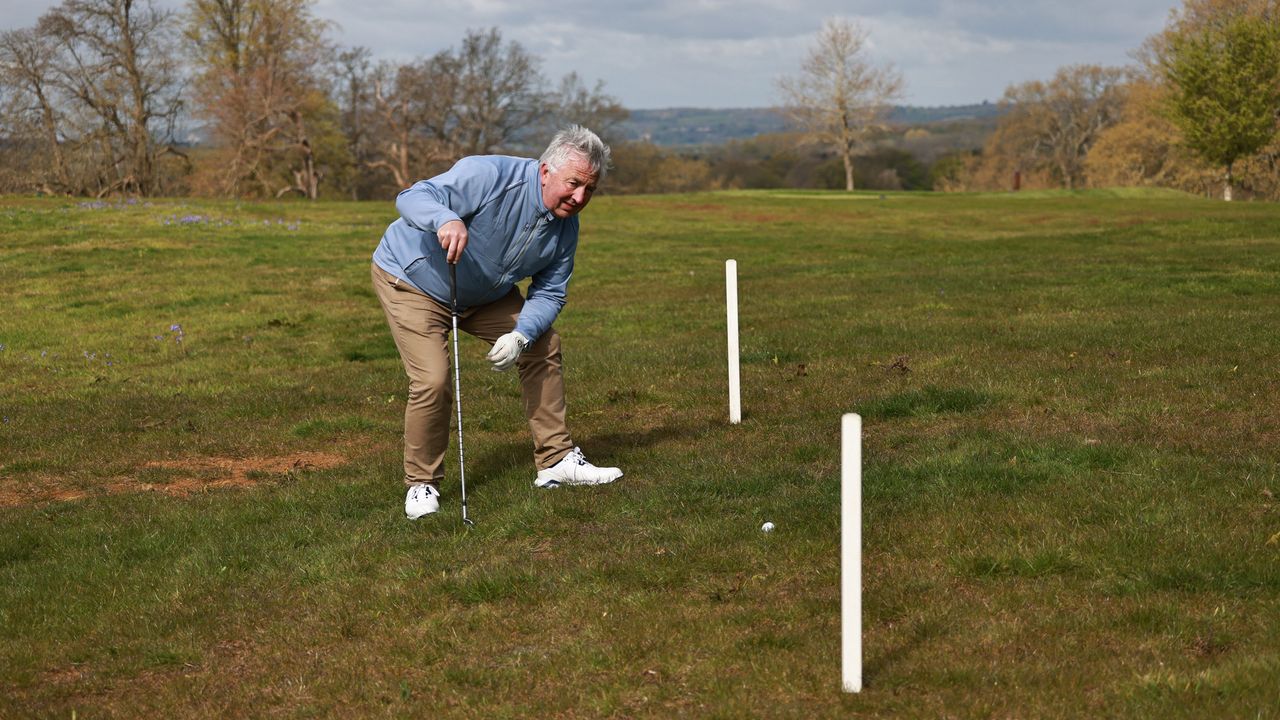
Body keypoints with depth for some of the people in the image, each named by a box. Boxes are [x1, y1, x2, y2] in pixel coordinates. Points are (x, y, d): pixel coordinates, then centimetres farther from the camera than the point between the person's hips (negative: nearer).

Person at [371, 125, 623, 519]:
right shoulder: (491, 176, -32)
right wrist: (447, 219, -61)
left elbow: (549, 293, -4)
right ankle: (421, 485, 0)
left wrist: (520, 336, -24)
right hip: (412, 280, -7)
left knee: (543, 344, 4)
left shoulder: (566, 228, -10)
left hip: (481, 292, 7)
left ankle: (557, 461, 15)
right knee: (433, 381, -20)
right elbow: (412, 198, -38)